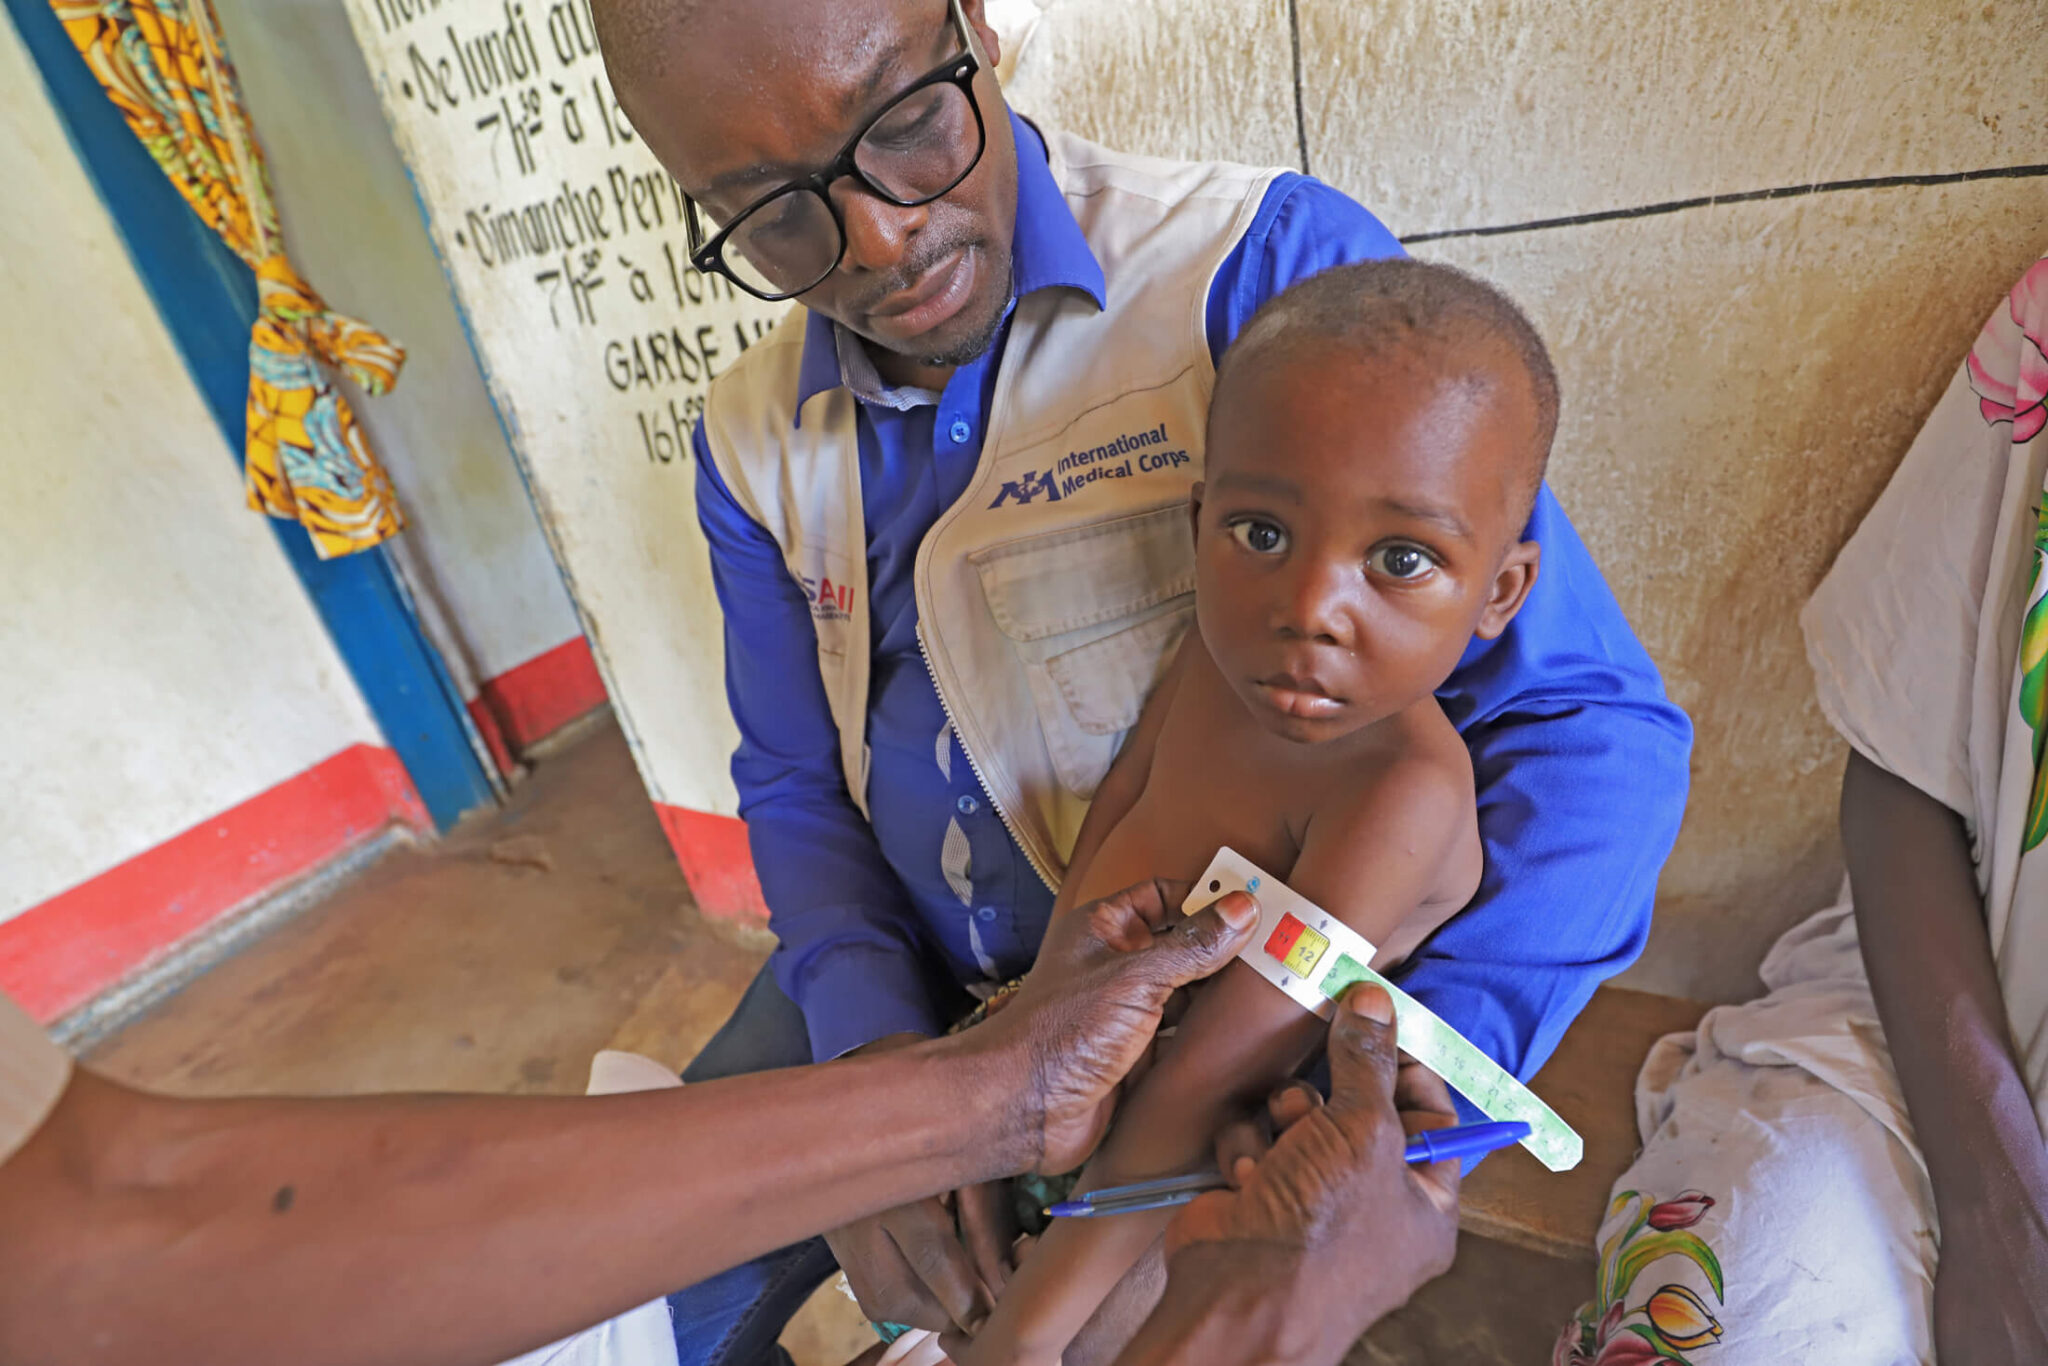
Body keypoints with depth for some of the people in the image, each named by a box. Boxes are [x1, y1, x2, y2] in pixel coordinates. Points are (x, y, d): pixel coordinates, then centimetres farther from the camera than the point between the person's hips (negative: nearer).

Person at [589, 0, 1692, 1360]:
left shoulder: (1270, 264, -18)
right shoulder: (753, 442, 0)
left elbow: (1590, 723, -20)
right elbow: (795, 780, 4)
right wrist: (868, 1049, -14)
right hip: (902, 982, 5)